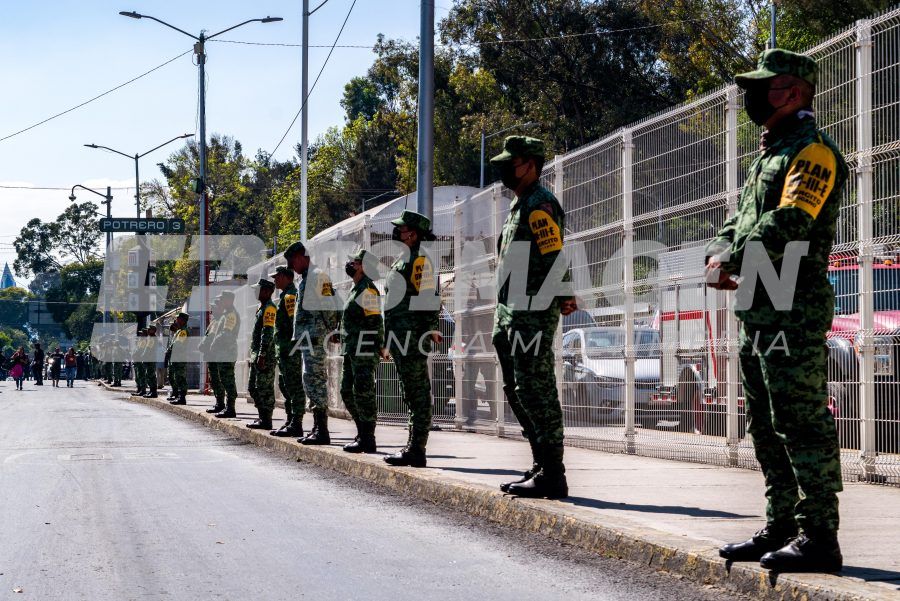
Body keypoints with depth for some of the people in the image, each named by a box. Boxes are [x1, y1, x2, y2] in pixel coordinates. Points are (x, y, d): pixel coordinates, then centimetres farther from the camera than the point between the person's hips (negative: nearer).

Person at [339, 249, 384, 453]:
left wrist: (379, 347, -19)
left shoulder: (367, 289, -11)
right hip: (351, 350, 11)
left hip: (364, 351, -11)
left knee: (363, 393, -11)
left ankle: (368, 440, -9)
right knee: (347, 392, 14)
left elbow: (375, 321, -16)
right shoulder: (356, 289, 21)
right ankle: (362, 434, 22)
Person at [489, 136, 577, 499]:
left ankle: (551, 476, -10)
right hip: (512, 313, 11)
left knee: (535, 390, -11)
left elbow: (555, 256, -19)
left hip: (533, 313, -11)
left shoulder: (540, 204, -10)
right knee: (517, 390, 13)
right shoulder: (520, 206, 23)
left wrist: (563, 296, -24)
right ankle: (542, 466, 19)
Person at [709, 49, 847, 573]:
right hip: (758, 312, 10)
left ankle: (820, 537, -6)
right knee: (767, 427, 14)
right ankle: (781, 528, 22)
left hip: (795, 311, -10)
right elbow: (739, 221, 22)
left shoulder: (812, 150, -10)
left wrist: (731, 261, -14)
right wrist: (719, 255, 1)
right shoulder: (770, 156, 22)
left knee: (802, 423, -9)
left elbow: (789, 223, -22)